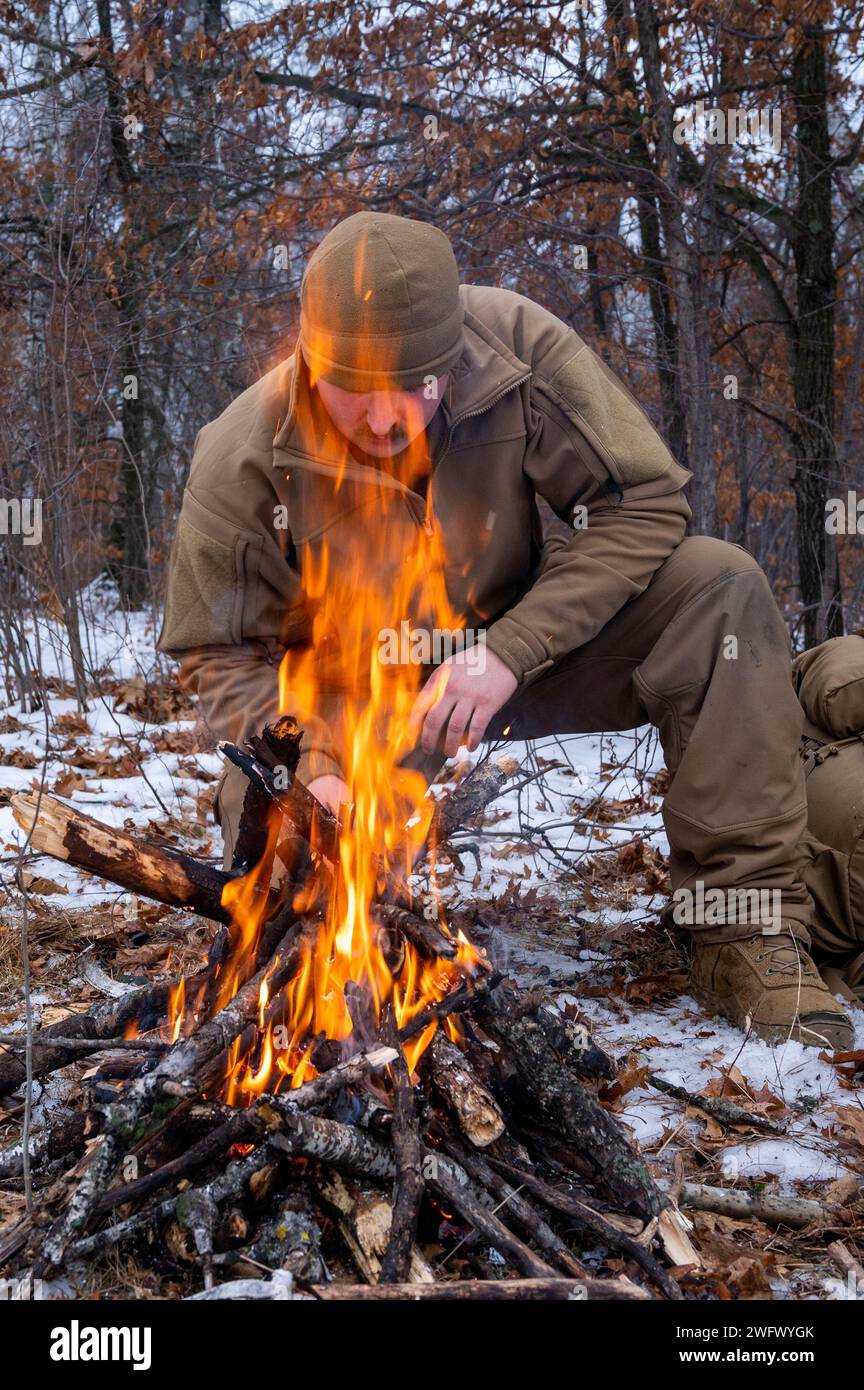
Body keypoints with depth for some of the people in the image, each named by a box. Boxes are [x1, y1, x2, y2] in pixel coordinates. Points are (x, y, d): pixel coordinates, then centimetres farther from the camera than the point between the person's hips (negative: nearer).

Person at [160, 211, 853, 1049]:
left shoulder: (519, 348, -22)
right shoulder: (241, 461, -21)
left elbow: (644, 505, -17)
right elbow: (220, 656, -10)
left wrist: (511, 650, -27)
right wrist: (306, 770, -28)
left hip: (518, 641, 2)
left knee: (720, 587, -23)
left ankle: (747, 930, -20)